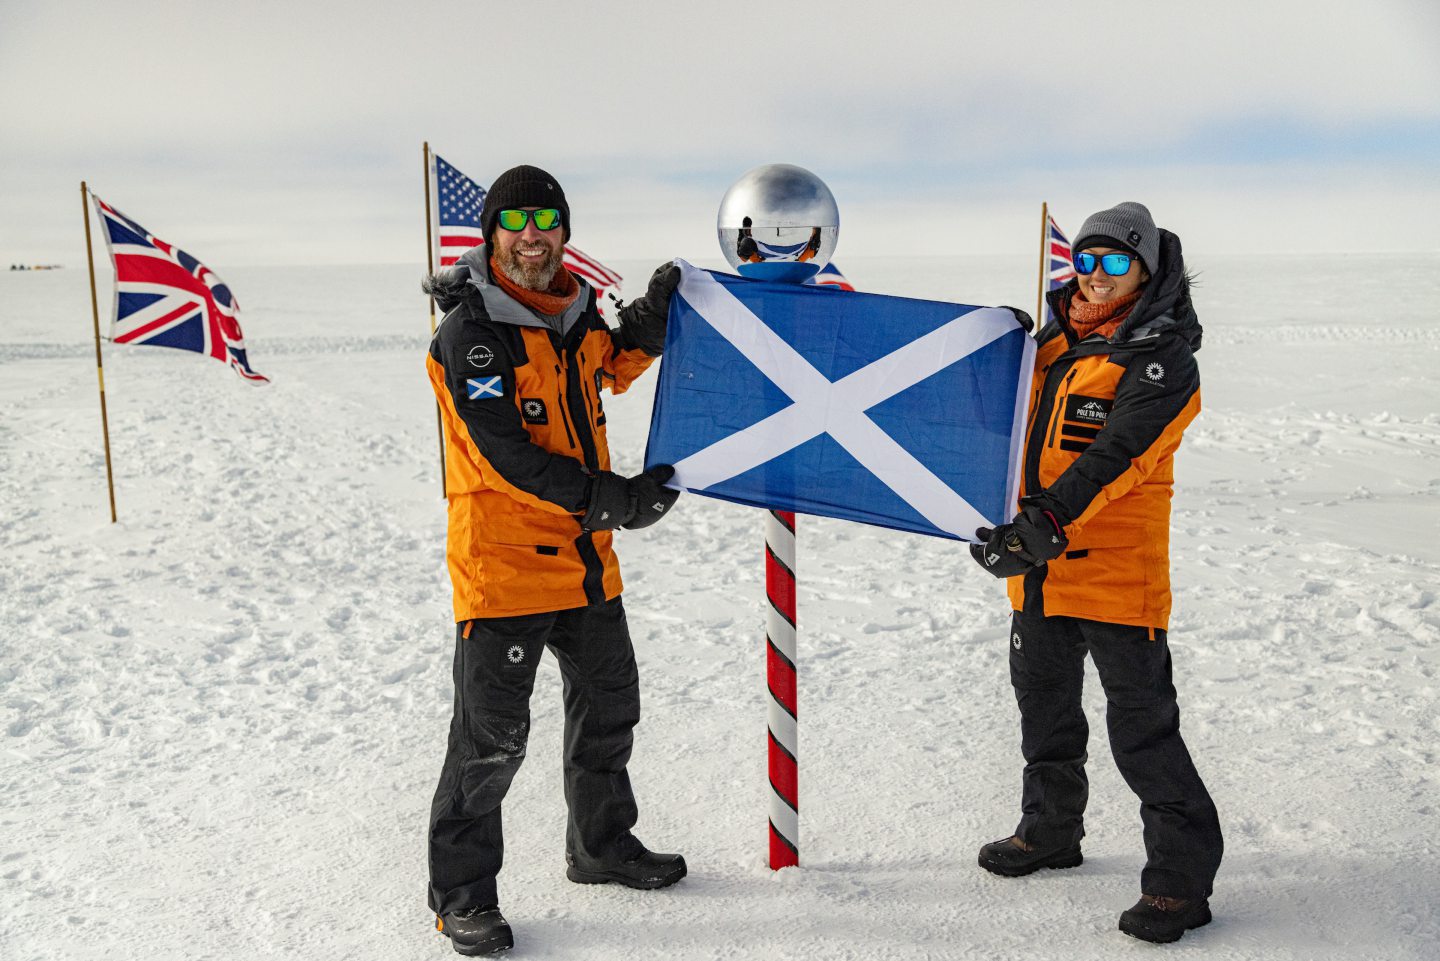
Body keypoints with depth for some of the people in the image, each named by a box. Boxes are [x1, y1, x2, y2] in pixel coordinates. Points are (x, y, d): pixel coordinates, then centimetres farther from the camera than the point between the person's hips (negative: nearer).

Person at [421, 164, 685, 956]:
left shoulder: (573, 311, 6)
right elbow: (506, 454, -23)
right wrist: (610, 499, -27)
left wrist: (651, 317, 5)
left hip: (584, 559, 8)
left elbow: (612, 370, 25)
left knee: (609, 709, 20)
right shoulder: (470, 333, -16)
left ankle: (602, 846, 41)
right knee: (491, 735, 1)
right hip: (502, 563, -8)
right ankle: (461, 891, 19)